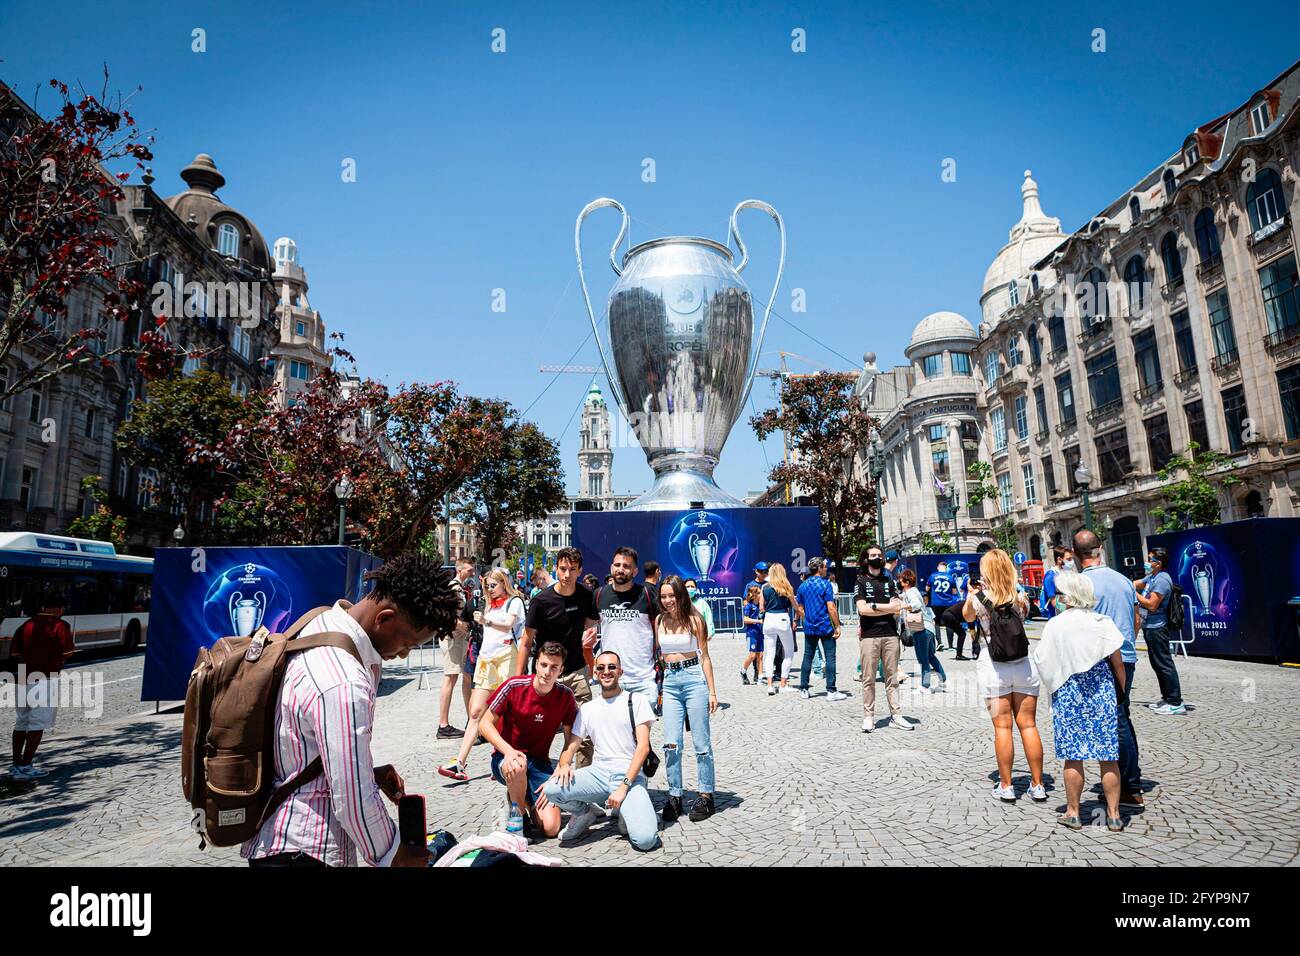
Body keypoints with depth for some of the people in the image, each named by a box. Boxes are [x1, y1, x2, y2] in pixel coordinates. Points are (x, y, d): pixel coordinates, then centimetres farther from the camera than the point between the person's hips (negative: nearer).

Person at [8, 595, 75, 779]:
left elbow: (14, 653, 9)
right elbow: (67, 653, -12)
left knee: (22, 722, 16)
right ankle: (25, 767, -4)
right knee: (39, 723, -3)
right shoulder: (60, 625, -8)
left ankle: (16, 764, 23)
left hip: (24, 678, 7)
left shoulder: (26, 624, 9)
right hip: (46, 679, -7)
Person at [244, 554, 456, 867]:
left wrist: (368, 772, 3)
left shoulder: (322, 623, -2)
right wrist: (393, 856, -8)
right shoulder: (344, 687, -32)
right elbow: (354, 801, -24)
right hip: (303, 852, -9)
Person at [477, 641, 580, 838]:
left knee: (551, 828, -15)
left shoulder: (565, 696, -7)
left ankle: (530, 802, 18)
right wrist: (508, 750, -26)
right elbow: (486, 723, -9)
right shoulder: (515, 686, -14)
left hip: (540, 762, 2)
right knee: (518, 766, -40)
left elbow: (572, 739, -1)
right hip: (506, 756, -2)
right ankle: (515, 813, -9)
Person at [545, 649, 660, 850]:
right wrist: (564, 765, -11)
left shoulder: (636, 700, 4)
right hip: (598, 773, 3)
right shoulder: (587, 709, 16)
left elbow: (643, 747, -4)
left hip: (630, 775, -3)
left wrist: (624, 786, -13)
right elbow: (571, 747, 14)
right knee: (552, 789, -26)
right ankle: (586, 813, 7)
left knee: (645, 840, -27)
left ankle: (626, 815, 9)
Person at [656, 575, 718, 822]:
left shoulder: (694, 620, -3)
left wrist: (712, 691, -3)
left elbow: (704, 657, 0)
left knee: (701, 743, 3)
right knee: (671, 744, 1)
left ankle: (706, 795, 15)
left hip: (694, 678, -3)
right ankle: (674, 796, 12)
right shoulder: (659, 622, 6)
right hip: (670, 681, 3)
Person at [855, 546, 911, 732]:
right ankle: (868, 717, 5)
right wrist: (888, 607, -4)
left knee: (892, 678, 6)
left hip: (890, 634, 3)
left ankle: (896, 716, 12)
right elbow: (862, 609, -8)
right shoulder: (861, 582, 5)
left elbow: (898, 607, 2)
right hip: (869, 636, -3)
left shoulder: (889, 581, 15)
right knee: (868, 679, -1)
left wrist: (873, 605, -5)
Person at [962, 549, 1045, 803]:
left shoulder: (978, 599, -8)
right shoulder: (1021, 598, -1)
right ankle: (1038, 785, 16)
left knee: (1002, 727, 4)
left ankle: (1006, 787, 10)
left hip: (993, 667, -2)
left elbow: (967, 616, 13)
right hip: (1024, 665, 2)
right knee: (1028, 725, 9)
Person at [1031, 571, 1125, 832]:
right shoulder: (1103, 622, -3)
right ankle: (1114, 815, 16)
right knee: (1108, 757, 9)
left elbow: (1041, 659, -3)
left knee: (1073, 757, 6)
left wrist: (1052, 686, 14)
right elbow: (1118, 663, 1)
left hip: (1068, 695, -2)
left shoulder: (1056, 625, -8)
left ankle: (1073, 813, 15)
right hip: (1103, 694, 2)